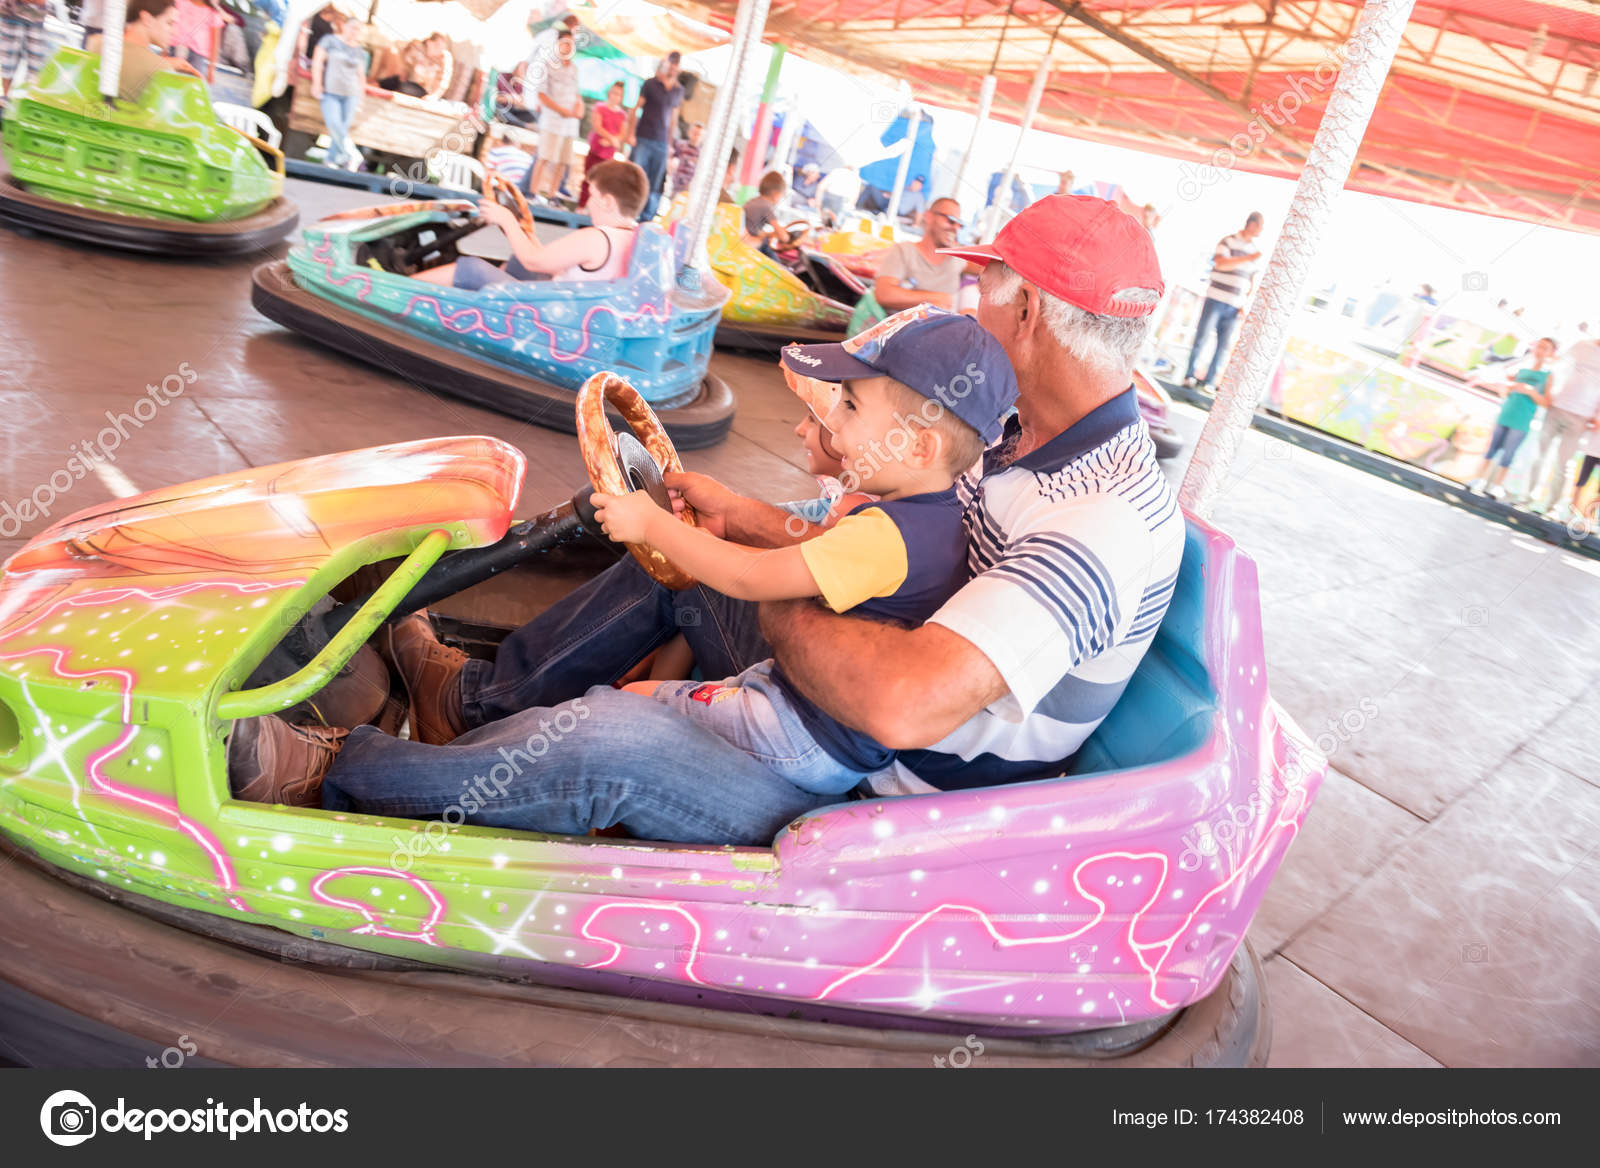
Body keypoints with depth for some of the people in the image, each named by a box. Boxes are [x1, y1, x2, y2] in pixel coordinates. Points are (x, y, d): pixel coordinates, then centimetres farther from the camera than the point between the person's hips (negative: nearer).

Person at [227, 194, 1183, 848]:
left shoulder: (1103, 522, -31)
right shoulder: (1037, 435, 2)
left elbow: (901, 703, -43)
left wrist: (775, 600, -24)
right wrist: (754, 521, -1)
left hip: (875, 817, -9)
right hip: (860, 724, 10)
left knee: (612, 741, -26)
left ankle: (332, 778, 0)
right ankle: (475, 699, 26)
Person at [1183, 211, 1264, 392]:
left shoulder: (1254, 251, 14)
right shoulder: (1228, 241, -1)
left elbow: (1251, 281, 18)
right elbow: (1221, 263, -19)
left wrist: (1246, 303, 7)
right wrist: (1248, 258, -22)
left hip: (1235, 307, 5)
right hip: (1216, 300, -5)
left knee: (1223, 346, 1)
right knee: (1201, 338, -2)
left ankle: (1208, 382, 6)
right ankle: (1189, 376, 7)